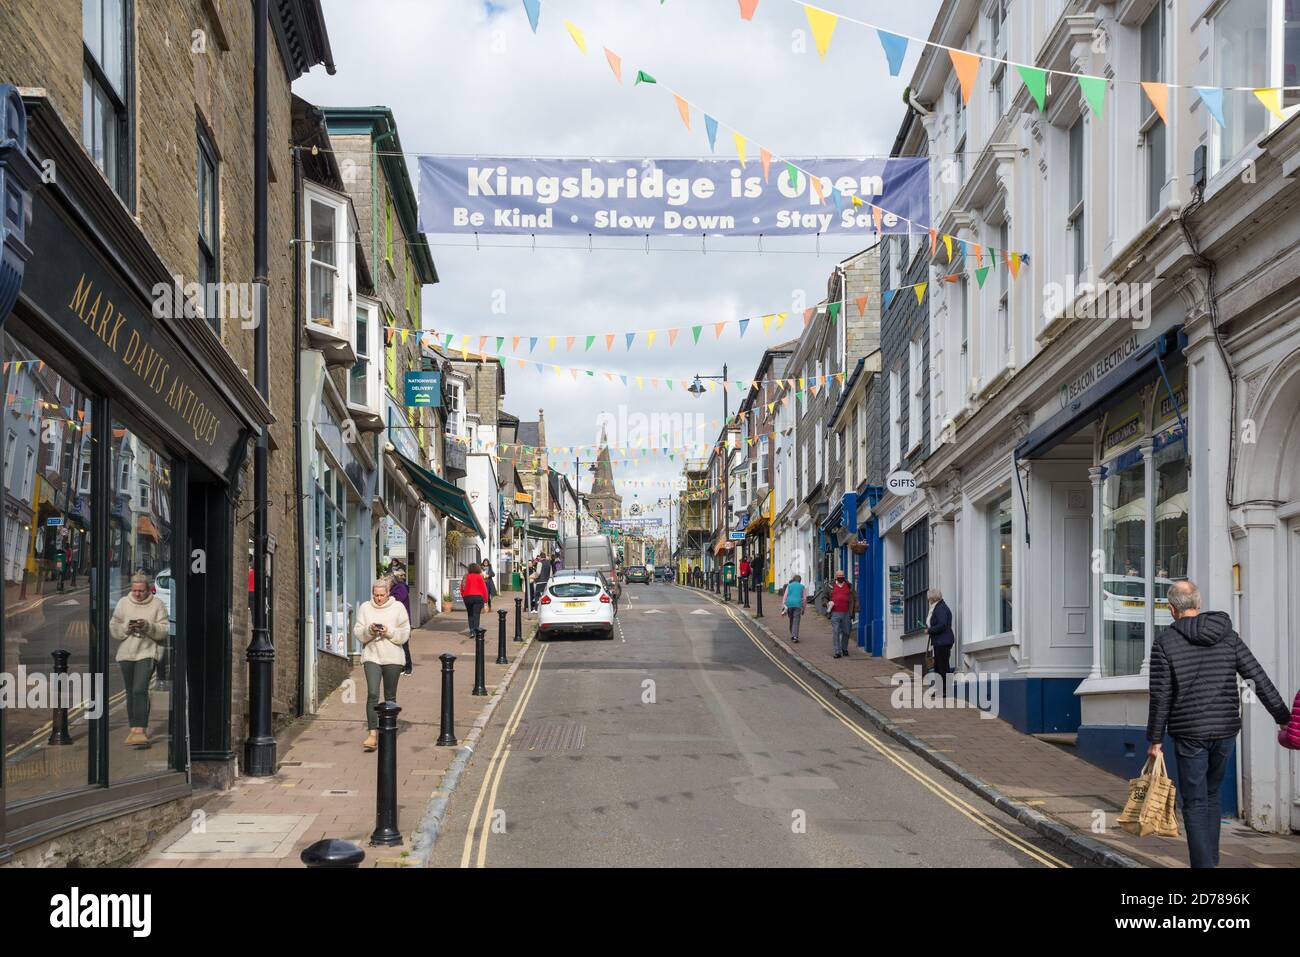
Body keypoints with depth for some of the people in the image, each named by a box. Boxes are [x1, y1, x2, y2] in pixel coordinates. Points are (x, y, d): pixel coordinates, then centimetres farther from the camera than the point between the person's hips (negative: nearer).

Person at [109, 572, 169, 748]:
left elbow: (165, 630, -4)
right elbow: (113, 628, 6)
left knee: (140, 690, -17)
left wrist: (148, 626, -19)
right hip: (126, 653, 4)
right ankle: (134, 728, 21)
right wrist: (126, 628, -13)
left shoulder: (157, 604, 0)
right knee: (130, 693, 10)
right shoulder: (123, 603, 7)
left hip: (147, 653, -4)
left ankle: (140, 730, -21)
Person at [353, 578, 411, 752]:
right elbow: (357, 632, 4)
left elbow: (405, 634, -1)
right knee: (372, 694, -15)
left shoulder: (398, 608, 2)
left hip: (392, 659, 0)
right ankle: (373, 734, -19)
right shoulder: (365, 608, 6)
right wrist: (369, 630, -15)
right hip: (371, 657, 0)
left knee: (390, 696, 10)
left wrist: (389, 632, -17)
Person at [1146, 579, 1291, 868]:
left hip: (1189, 734, -4)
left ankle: (1203, 865, -5)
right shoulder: (1228, 636, 4)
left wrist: (1155, 739, 0)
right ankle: (1211, 859, 24)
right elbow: (1260, 680, 1)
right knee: (1213, 794, 20)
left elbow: (1160, 696, -8)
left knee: (1195, 803, 1)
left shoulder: (1164, 642, -7)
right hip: (1226, 729, 4)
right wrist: (1284, 718, 6)